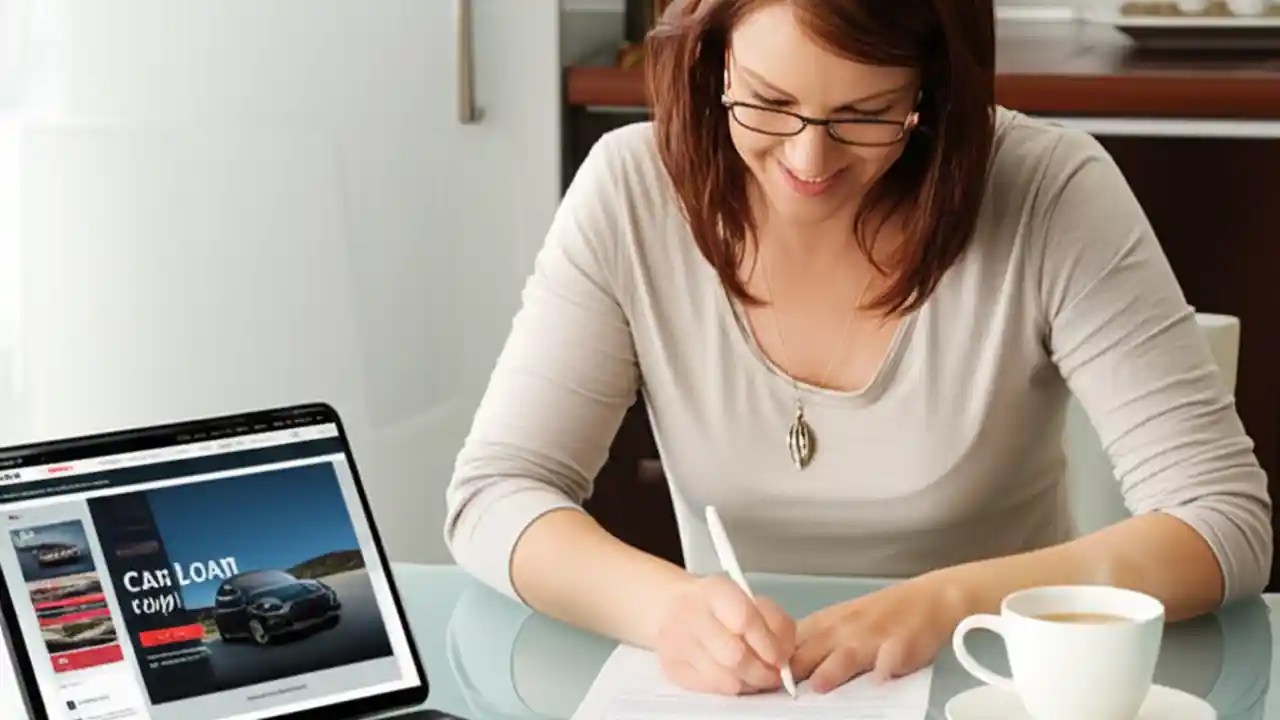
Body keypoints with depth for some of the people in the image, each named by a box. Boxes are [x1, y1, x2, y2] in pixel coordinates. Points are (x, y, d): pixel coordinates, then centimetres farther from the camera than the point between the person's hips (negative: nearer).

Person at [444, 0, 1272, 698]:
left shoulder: (1051, 196, -13)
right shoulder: (632, 193, -8)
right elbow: (494, 497, -8)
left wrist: (951, 601, -27)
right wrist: (665, 602, -27)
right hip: (729, 693, 1)